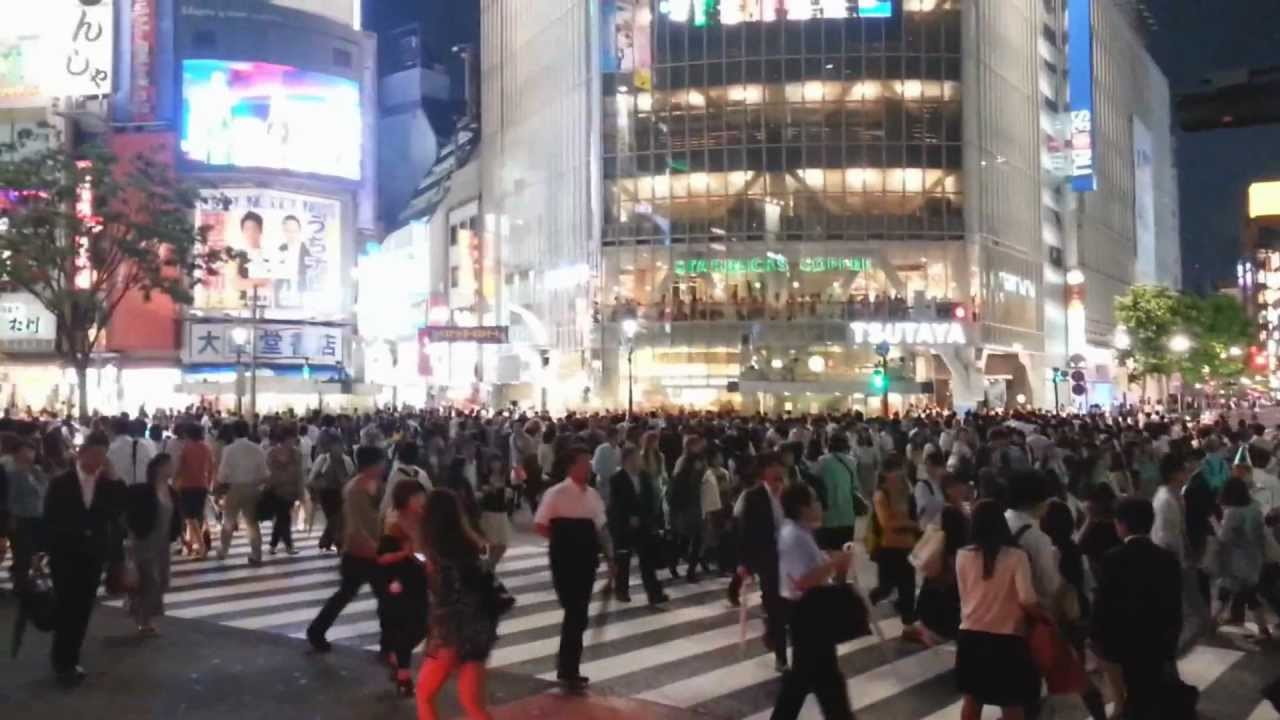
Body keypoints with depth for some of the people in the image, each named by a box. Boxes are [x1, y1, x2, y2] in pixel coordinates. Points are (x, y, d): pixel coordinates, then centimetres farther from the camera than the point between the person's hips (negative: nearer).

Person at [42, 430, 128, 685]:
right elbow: (49, 521, -2)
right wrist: (51, 550, -6)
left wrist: (114, 481, -21)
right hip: (65, 556, -2)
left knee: (82, 610, 9)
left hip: (93, 556, 3)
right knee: (66, 609, -4)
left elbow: (118, 514, -14)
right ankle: (63, 661, 8)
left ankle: (70, 660, 20)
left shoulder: (109, 484, 0)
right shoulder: (60, 483, -5)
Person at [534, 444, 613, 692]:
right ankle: (568, 670, 10)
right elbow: (540, 525, -9)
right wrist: (563, 540, -7)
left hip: (586, 561, 6)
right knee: (575, 614, -4)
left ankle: (567, 662, 29)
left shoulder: (592, 494, 9)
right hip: (565, 561, -6)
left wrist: (610, 555, 9)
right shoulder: (556, 493, -11)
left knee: (578, 614, 13)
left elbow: (600, 527, 15)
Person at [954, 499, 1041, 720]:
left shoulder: (963, 556, -4)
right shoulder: (1016, 556, -13)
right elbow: (1027, 600, -20)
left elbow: (964, 596, 5)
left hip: (971, 636, 3)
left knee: (971, 700, 20)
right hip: (1007, 639, -3)